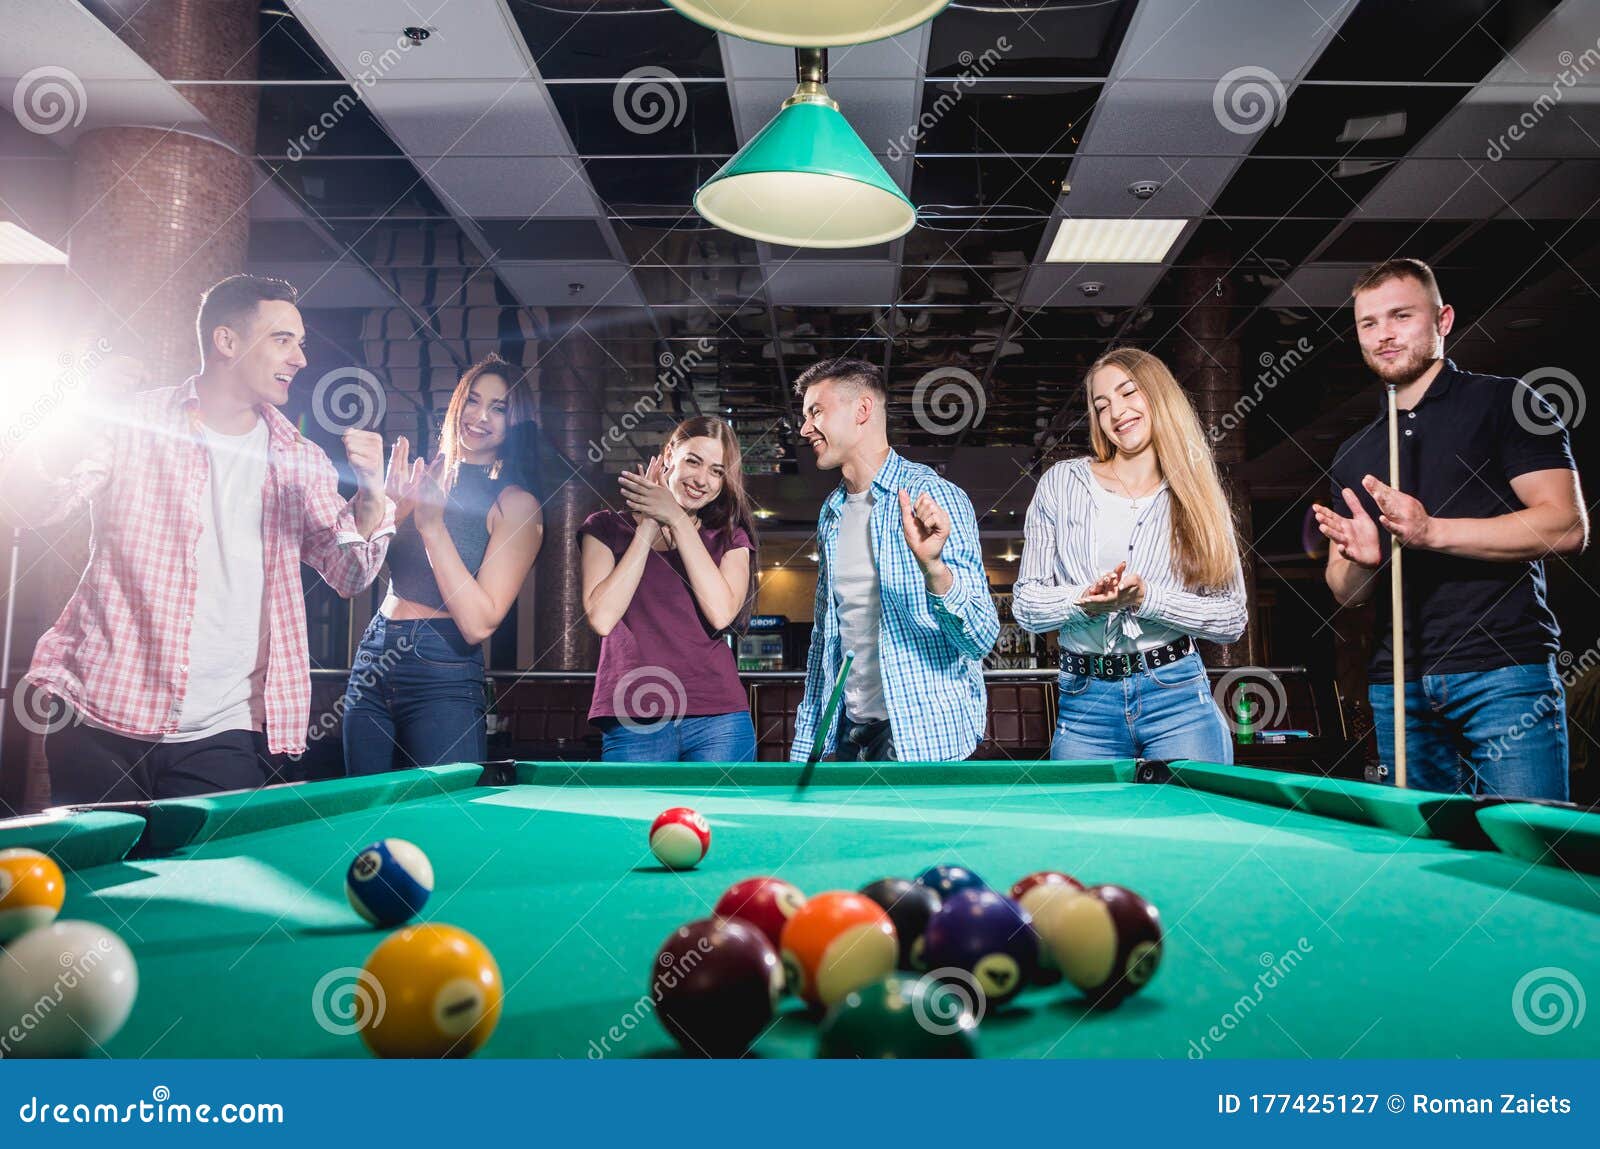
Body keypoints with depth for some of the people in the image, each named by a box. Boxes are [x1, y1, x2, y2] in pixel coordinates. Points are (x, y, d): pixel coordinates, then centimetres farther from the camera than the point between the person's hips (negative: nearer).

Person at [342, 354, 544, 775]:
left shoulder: (515, 503, -7)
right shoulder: (430, 476, 9)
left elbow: (479, 624, -16)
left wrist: (432, 525, -19)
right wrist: (392, 507, -13)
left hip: (443, 679, -6)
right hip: (374, 659, 6)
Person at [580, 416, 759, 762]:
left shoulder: (730, 538, 13)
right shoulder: (607, 527, 9)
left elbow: (721, 613, -7)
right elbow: (601, 618, -7)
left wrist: (677, 520, -6)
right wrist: (648, 527, -5)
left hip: (718, 719, 1)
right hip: (632, 725, -1)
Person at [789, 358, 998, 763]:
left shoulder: (933, 495, -10)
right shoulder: (831, 514, 11)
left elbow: (982, 637, -16)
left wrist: (932, 567, -34)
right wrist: (804, 744, 13)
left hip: (923, 736, -6)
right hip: (848, 731, 6)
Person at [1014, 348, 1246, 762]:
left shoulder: (1200, 500, 8)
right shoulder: (1062, 483, 6)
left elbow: (1232, 619, 1)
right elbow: (1025, 606, 3)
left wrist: (1147, 599, -12)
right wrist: (1084, 600, -16)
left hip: (1177, 697, 0)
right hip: (1084, 706, 0)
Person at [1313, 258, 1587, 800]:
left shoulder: (1503, 403, 2)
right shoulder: (1353, 455, 17)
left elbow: (1568, 527, -9)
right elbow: (1345, 593, 16)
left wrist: (1431, 531, -18)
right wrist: (1359, 560, -8)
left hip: (1504, 673, -5)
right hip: (1397, 686, 5)